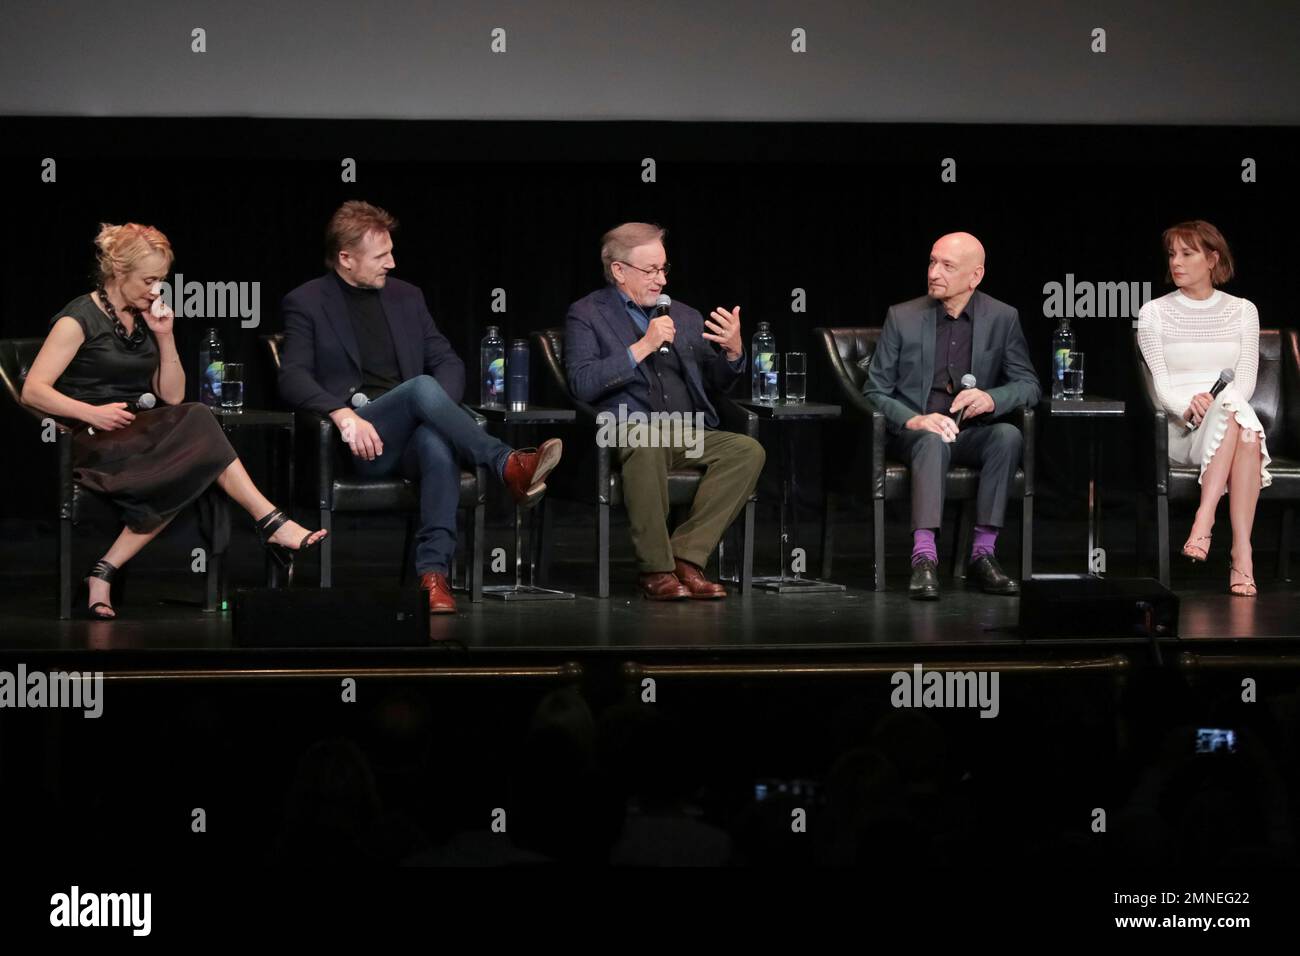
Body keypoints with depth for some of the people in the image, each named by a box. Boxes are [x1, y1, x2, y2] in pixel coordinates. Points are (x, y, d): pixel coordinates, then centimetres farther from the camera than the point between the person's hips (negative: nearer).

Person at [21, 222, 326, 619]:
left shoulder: (145, 320, 16)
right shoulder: (79, 319, -5)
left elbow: (173, 397, 14)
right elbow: (33, 391, -12)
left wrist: (165, 337, 2)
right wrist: (91, 413, -24)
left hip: (139, 434, 7)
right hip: (92, 443, -7)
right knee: (197, 423, -28)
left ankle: (105, 571, -25)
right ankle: (270, 522, -23)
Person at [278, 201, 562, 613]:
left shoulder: (406, 296, 21)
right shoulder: (306, 303, 8)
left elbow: (449, 362, 18)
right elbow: (293, 377, -5)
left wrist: (436, 410, -5)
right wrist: (344, 414, -22)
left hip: (410, 434, 3)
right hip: (360, 440, -3)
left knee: (438, 443, -36)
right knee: (422, 387, -34)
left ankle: (433, 571, -43)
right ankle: (509, 466, -37)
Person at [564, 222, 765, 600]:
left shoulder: (684, 316, 21)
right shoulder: (586, 315, 5)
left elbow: (720, 381, 23)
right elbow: (582, 384, -10)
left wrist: (733, 350, 1)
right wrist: (642, 347, -14)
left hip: (689, 435, 5)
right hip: (629, 433, -5)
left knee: (748, 450, -22)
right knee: (647, 444, -40)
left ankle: (686, 558, -23)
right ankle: (655, 570, -29)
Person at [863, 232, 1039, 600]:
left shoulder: (1003, 318, 3)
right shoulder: (902, 317, 0)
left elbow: (1028, 385, 3)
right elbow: (875, 392, 0)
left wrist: (992, 399, -20)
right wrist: (913, 420, -21)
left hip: (973, 433, 2)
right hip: (913, 432, -2)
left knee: (1009, 435, -30)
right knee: (933, 441, -36)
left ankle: (983, 553, -31)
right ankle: (923, 556, -48)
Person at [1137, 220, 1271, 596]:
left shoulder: (1243, 311, 13)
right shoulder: (1155, 312, 9)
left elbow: (1247, 381, 4)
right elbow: (1158, 383, 0)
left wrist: (1215, 404, -17)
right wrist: (1188, 407, -22)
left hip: (1230, 421, 2)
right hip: (1178, 429, -2)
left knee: (1238, 420, -38)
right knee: (1235, 409, -36)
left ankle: (1203, 522, -42)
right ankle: (1242, 552, -43)